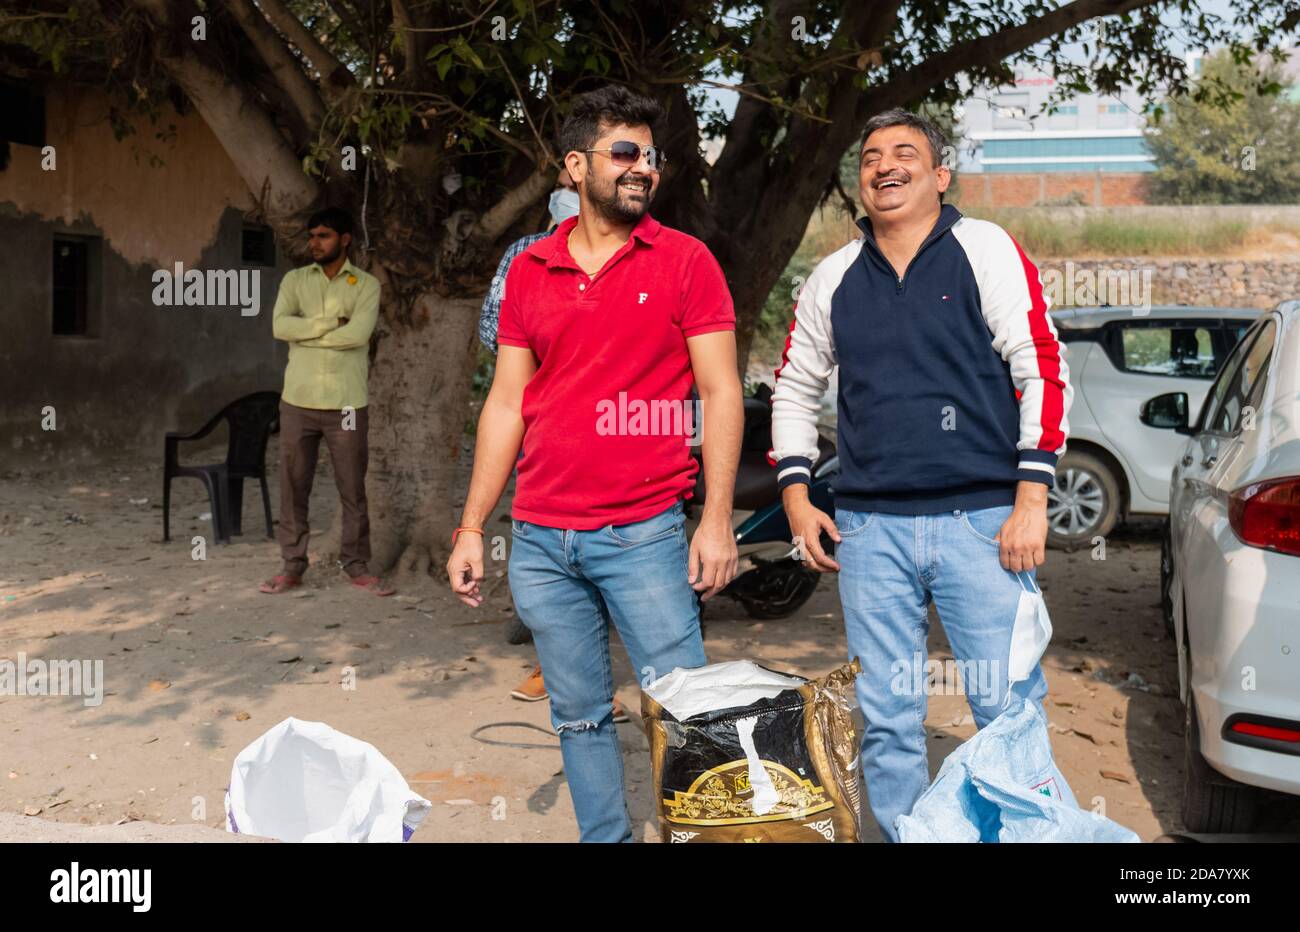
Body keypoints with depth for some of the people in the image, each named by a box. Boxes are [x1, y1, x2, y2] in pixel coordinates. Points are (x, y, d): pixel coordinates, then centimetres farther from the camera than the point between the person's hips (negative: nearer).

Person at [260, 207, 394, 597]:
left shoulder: (366, 285, 1)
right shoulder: (294, 280, 8)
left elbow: (358, 333, -15)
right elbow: (279, 326, -7)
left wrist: (306, 331, -7)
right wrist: (331, 322, -12)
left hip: (346, 403, -2)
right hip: (298, 400, 2)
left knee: (353, 488, 4)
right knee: (293, 487, 6)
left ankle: (358, 566, 15)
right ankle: (292, 567, 16)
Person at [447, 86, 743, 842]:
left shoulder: (685, 261, 1)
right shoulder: (529, 272, 10)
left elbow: (721, 392, -3)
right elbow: (507, 403, 12)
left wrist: (718, 522, -11)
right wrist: (472, 528, 8)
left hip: (644, 536, -3)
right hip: (541, 542, 4)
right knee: (580, 717, 12)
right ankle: (605, 836, 27)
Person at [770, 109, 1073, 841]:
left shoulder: (986, 251, 1)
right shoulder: (835, 278, 12)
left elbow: (1042, 369, -3)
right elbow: (795, 389, 20)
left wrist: (1031, 499, -10)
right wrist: (797, 496, 10)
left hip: (981, 518, -3)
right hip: (870, 527, 3)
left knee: (1008, 706, -1)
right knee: (884, 719, 9)